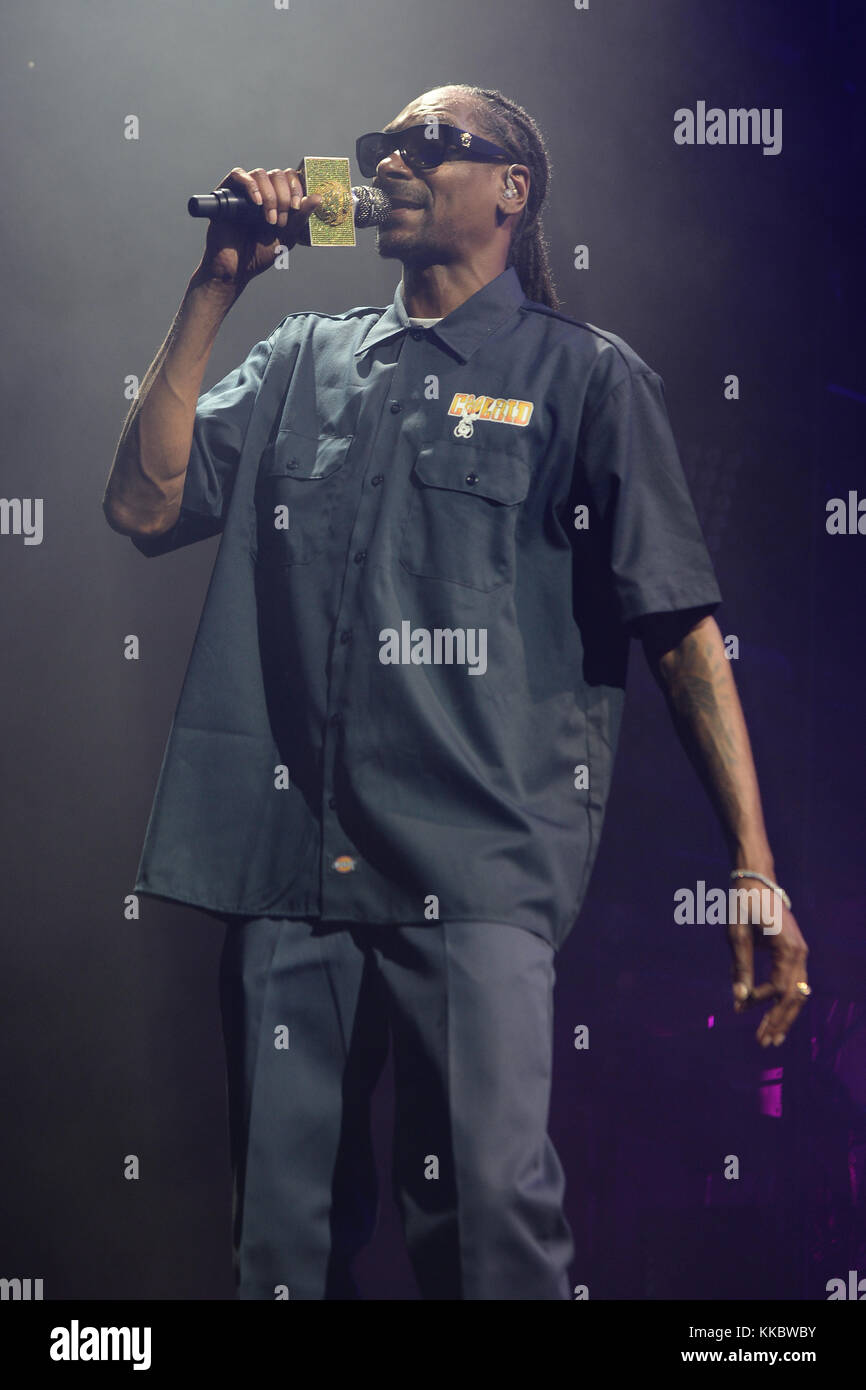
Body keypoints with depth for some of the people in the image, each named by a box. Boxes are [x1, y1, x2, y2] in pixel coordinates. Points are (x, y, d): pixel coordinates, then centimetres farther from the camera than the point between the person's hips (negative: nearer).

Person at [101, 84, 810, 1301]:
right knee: (287, 1232, 9)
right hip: (288, 853, 4)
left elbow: (684, 631, 0)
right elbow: (146, 507, 7)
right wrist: (214, 289, 6)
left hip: (474, 865, -3)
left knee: (489, 1212, -9)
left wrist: (756, 872, -7)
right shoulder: (305, 358, 17)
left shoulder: (585, 377, 6)